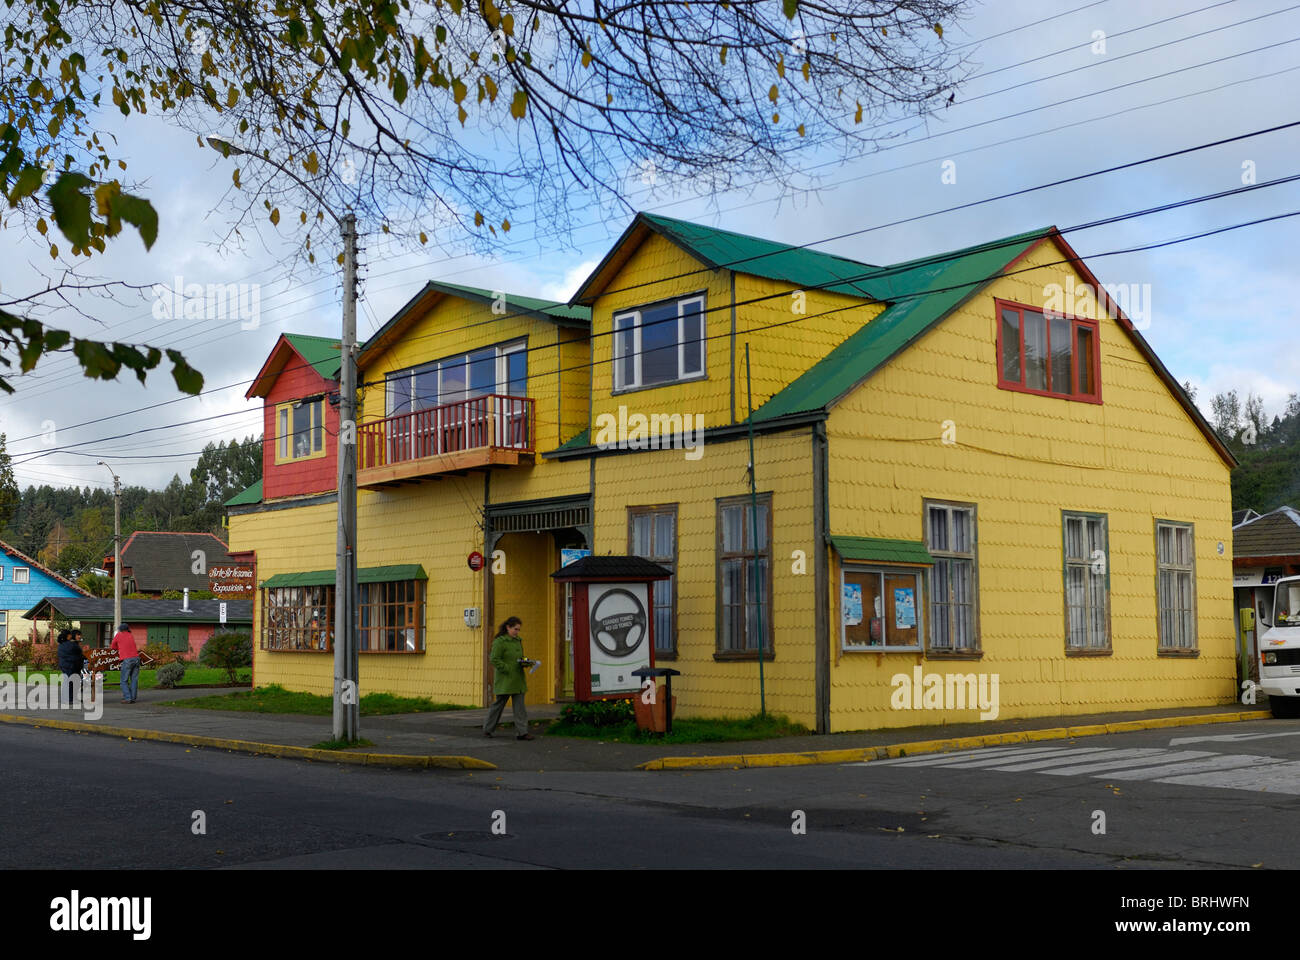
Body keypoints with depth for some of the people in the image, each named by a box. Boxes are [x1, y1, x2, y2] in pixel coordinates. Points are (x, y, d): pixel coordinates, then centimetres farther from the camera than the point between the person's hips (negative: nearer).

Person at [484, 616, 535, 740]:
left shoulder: (518, 641, 14)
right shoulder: (499, 642, -11)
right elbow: (494, 660, -16)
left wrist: (525, 662, 2)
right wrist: (508, 670, -19)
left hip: (517, 680, 7)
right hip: (504, 680, -7)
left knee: (519, 706, 1)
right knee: (499, 704, 4)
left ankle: (522, 732, -1)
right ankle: (487, 729, 20)